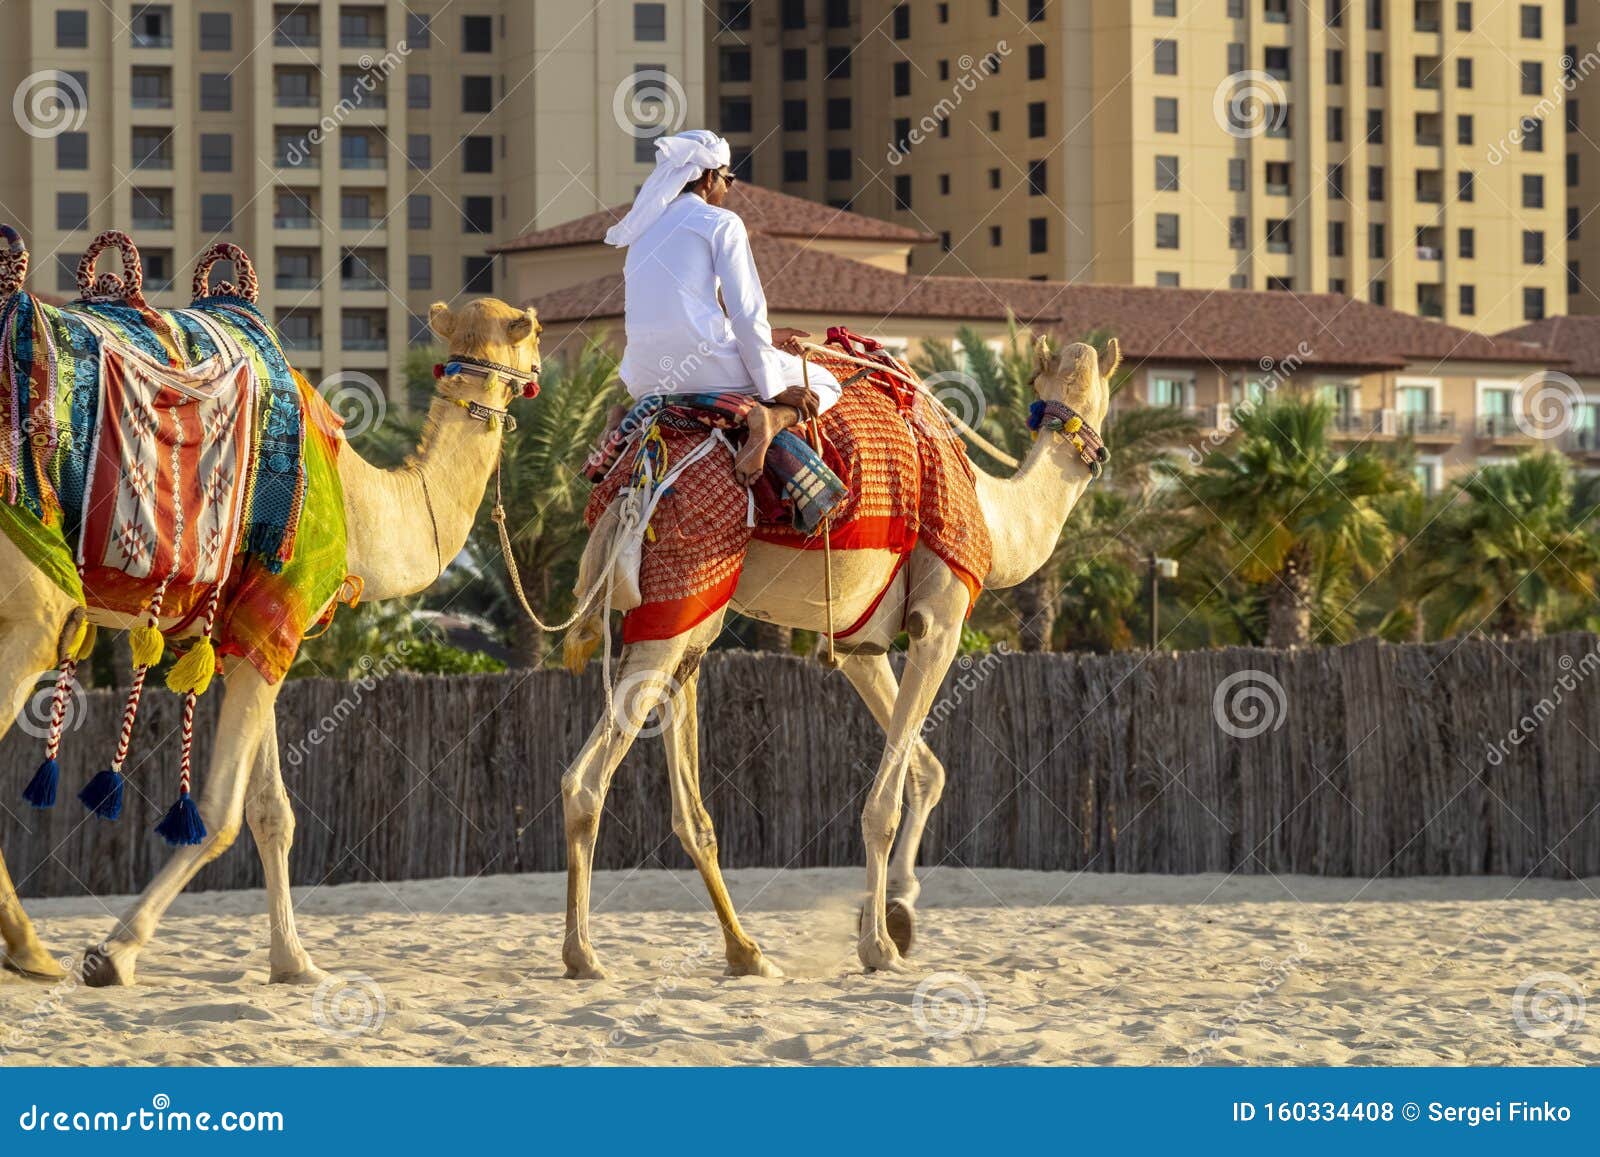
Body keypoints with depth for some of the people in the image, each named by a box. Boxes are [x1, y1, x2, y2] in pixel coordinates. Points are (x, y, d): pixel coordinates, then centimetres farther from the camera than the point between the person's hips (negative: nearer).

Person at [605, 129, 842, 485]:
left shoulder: (646, 229, 17)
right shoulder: (721, 223, -5)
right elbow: (746, 312, -9)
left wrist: (764, 336, 28)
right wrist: (774, 389, -3)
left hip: (644, 375, 7)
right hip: (706, 365, -7)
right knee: (822, 385, 9)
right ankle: (772, 420, -22)